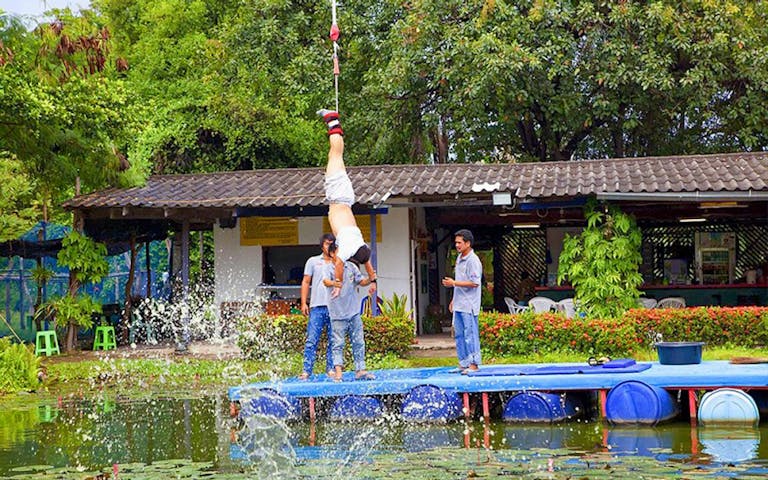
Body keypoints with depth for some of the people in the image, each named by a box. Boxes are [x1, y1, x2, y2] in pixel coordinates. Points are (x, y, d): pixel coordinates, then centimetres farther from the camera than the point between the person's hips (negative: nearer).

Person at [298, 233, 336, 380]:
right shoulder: (313, 261, 13)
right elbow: (306, 282, 12)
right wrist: (304, 303, 2)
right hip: (317, 307, -1)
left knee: (333, 340, 3)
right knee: (312, 339, -5)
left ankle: (331, 369, 9)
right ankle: (307, 370, -5)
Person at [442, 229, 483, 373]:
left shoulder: (473, 261, -14)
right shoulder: (459, 258, 15)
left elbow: (474, 283, -20)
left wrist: (453, 283, -19)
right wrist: (454, 300, 23)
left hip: (468, 306, -9)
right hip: (459, 304, 9)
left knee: (470, 334, -6)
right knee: (459, 334, 11)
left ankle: (474, 364, -1)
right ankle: (463, 363, 17)